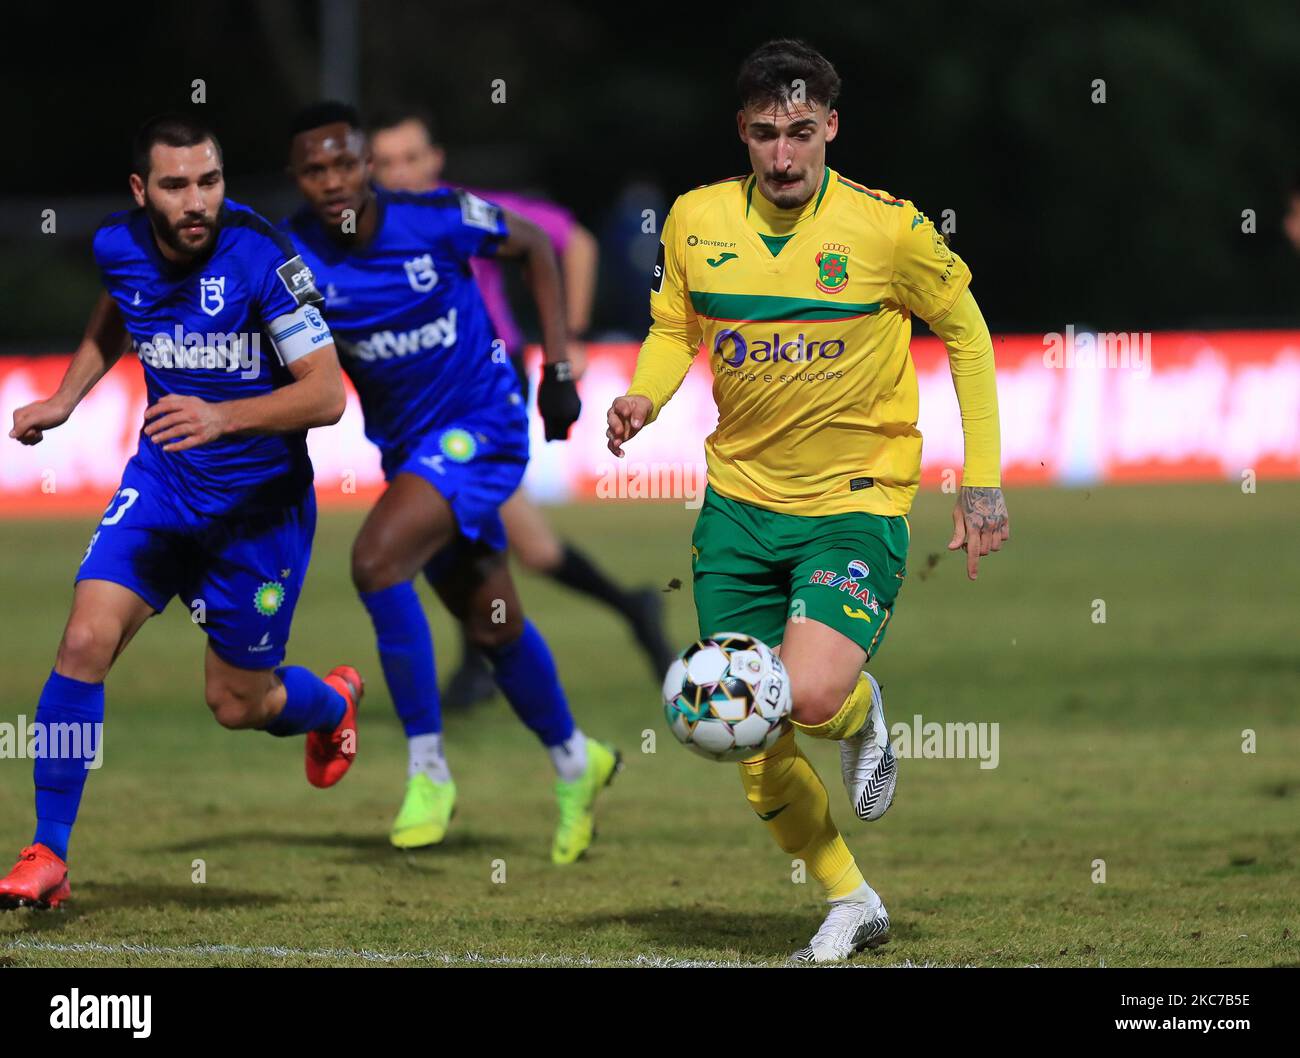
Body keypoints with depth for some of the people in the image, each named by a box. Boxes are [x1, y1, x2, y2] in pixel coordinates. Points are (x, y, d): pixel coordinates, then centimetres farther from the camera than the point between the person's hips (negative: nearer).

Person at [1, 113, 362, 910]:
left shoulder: (261, 257, -23)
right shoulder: (119, 247, -7)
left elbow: (326, 394, -25)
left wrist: (223, 416, -39)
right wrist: (65, 400, 10)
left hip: (260, 500, -3)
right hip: (164, 479, 3)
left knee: (237, 704, 9)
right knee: (85, 642, -17)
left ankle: (334, 702, 47)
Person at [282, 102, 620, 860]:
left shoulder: (437, 220, -17)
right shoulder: (293, 256, -10)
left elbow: (535, 245, -1)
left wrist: (558, 365, -3)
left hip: (482, 428, -5)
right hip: (406, 446, 5)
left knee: (377, 561, -26)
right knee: (493, 628, 15)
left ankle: (428, 768, -17)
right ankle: (575, 761, 40)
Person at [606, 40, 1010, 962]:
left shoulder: (888, 229, -12)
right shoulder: (697, 221, -2)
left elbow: (966, 333, 1)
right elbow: (673, 331, 14)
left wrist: (982, 480, -1)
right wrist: (642, 400, -8)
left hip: (857, 505, -4)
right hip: (741, 500, 4)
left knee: (810, 696, -26)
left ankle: (863, 710, 12)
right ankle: (853, 904, 23)